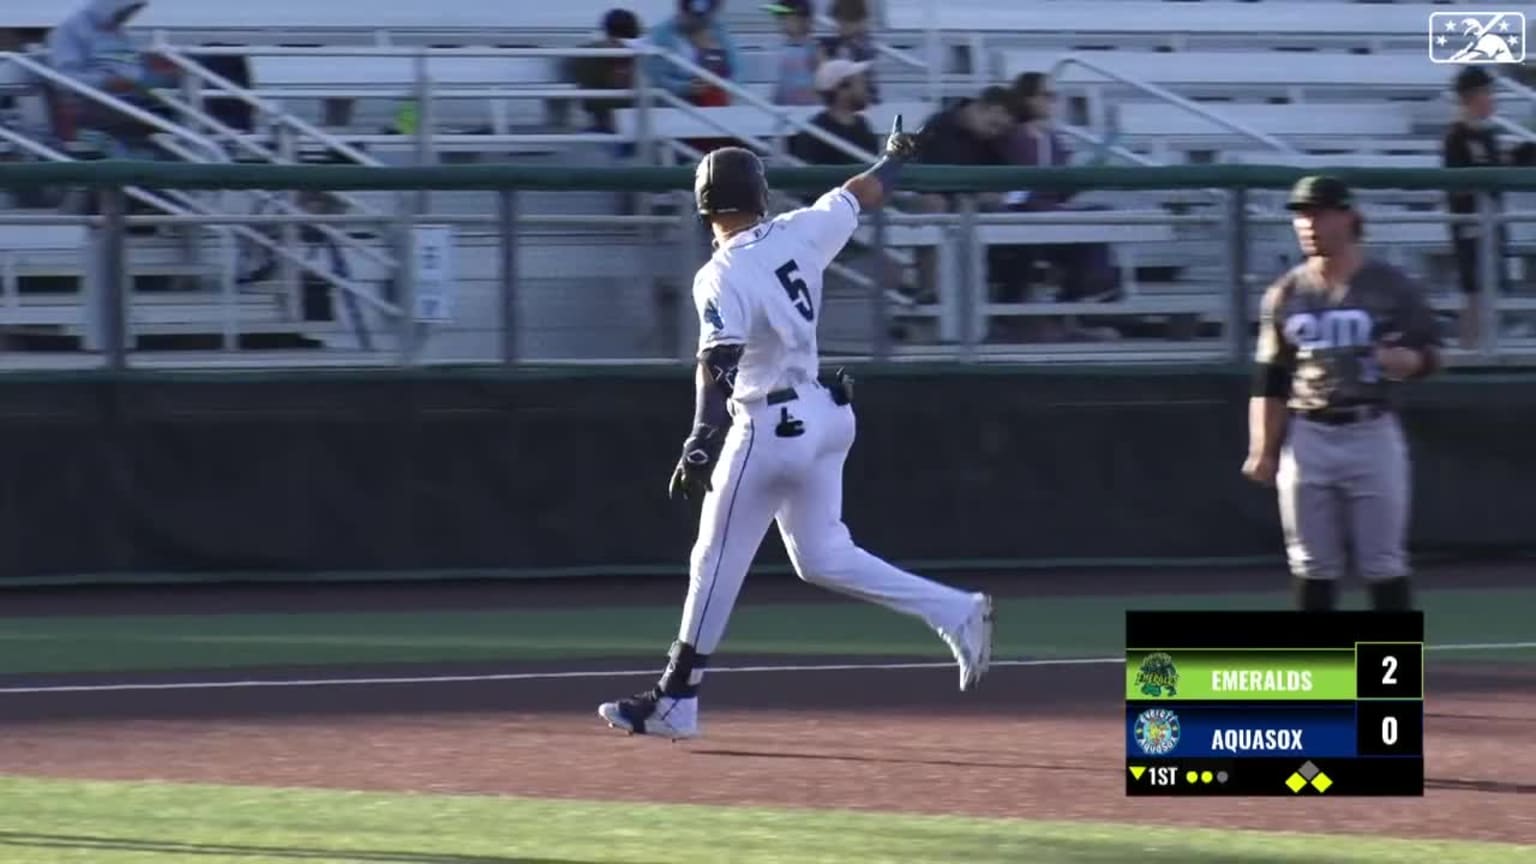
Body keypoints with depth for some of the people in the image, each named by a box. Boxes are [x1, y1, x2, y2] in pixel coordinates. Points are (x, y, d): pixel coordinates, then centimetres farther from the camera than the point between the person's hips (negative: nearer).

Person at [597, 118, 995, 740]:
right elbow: (863, 193, 19)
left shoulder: (722, 276, -17)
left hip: (770, 427, -7)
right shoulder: (799, 233, 2)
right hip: (825, 415, 7)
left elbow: (719, 363, -30)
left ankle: (675, 703, 7)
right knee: (822, 557, 16)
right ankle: (956, 612, 6)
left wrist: (702, 443, -38)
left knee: (717, 560, 1)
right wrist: (896, 157, 39)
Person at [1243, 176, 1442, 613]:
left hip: (1372, 434, -3)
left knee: (1384, 566, -2)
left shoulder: (1390, 286, 1)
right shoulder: (1286, 294, 9)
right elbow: (1269, 382, 11)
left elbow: (1429, 355, 2)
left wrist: (1396, 359, -20)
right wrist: (1262, 450, 5)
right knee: (1312, 569, 5)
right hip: (1307, 439, 3)